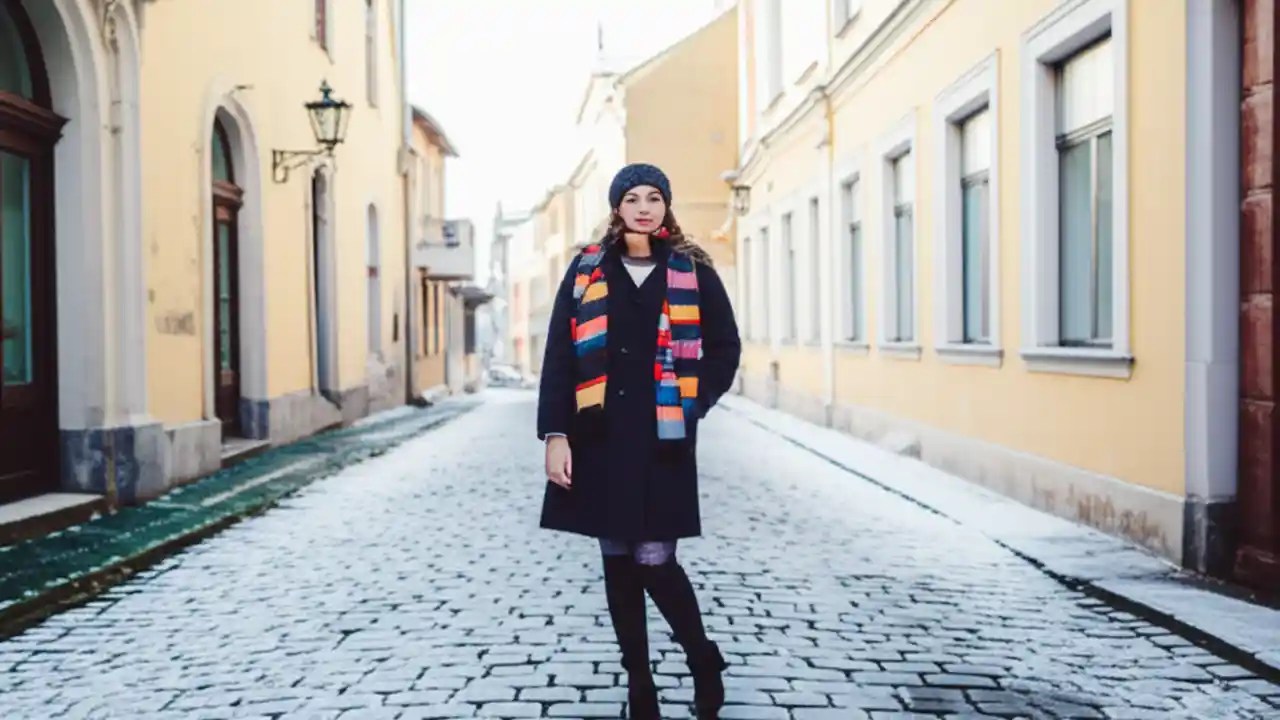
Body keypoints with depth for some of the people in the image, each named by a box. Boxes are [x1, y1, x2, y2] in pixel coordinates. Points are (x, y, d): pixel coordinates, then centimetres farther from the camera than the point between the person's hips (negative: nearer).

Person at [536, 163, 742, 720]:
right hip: (599, 439, 2)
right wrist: (554, 434, -7)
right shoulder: (586, 270, 5)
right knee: (618, 562, 7)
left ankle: (703, 660, 22)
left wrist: (690, 407, -3)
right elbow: (559, 357, 1)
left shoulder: (693, 272, 3)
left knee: (655, 561, -5)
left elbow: (725, 349, 8)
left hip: (660, 440, -2)